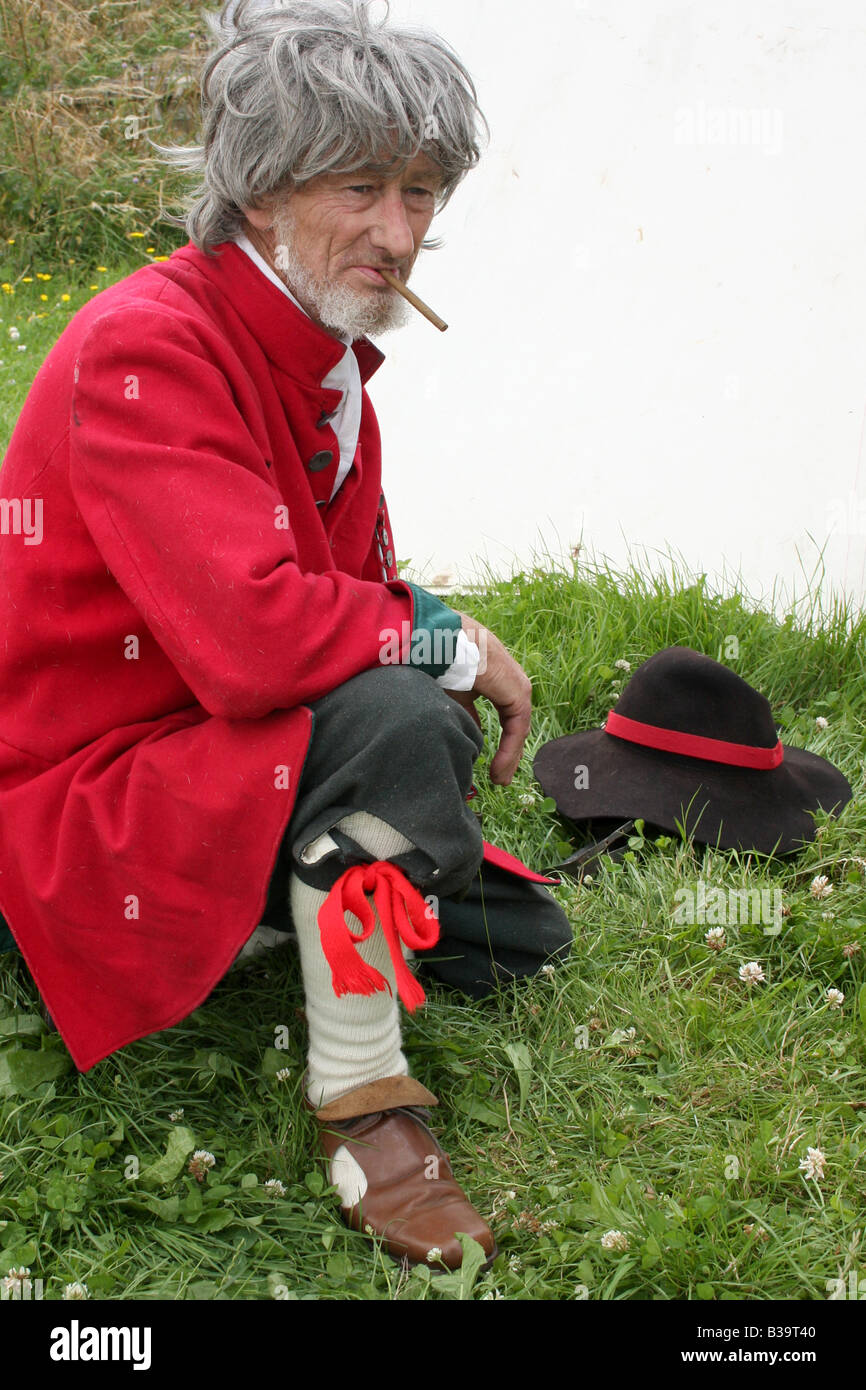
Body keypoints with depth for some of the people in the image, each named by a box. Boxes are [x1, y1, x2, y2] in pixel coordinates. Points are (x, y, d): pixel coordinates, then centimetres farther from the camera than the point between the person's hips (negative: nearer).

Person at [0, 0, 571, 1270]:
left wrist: (471, 678, -7)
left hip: (245, 759, 9)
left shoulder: (331, 352, 5)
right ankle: (361, 1106, -21)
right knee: (392, 719, -36)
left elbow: (357, 589, 11)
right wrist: (450, 642, -21)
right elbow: (254, 637, -36)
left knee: (516, 938, 9)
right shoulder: (149, 347, -25)